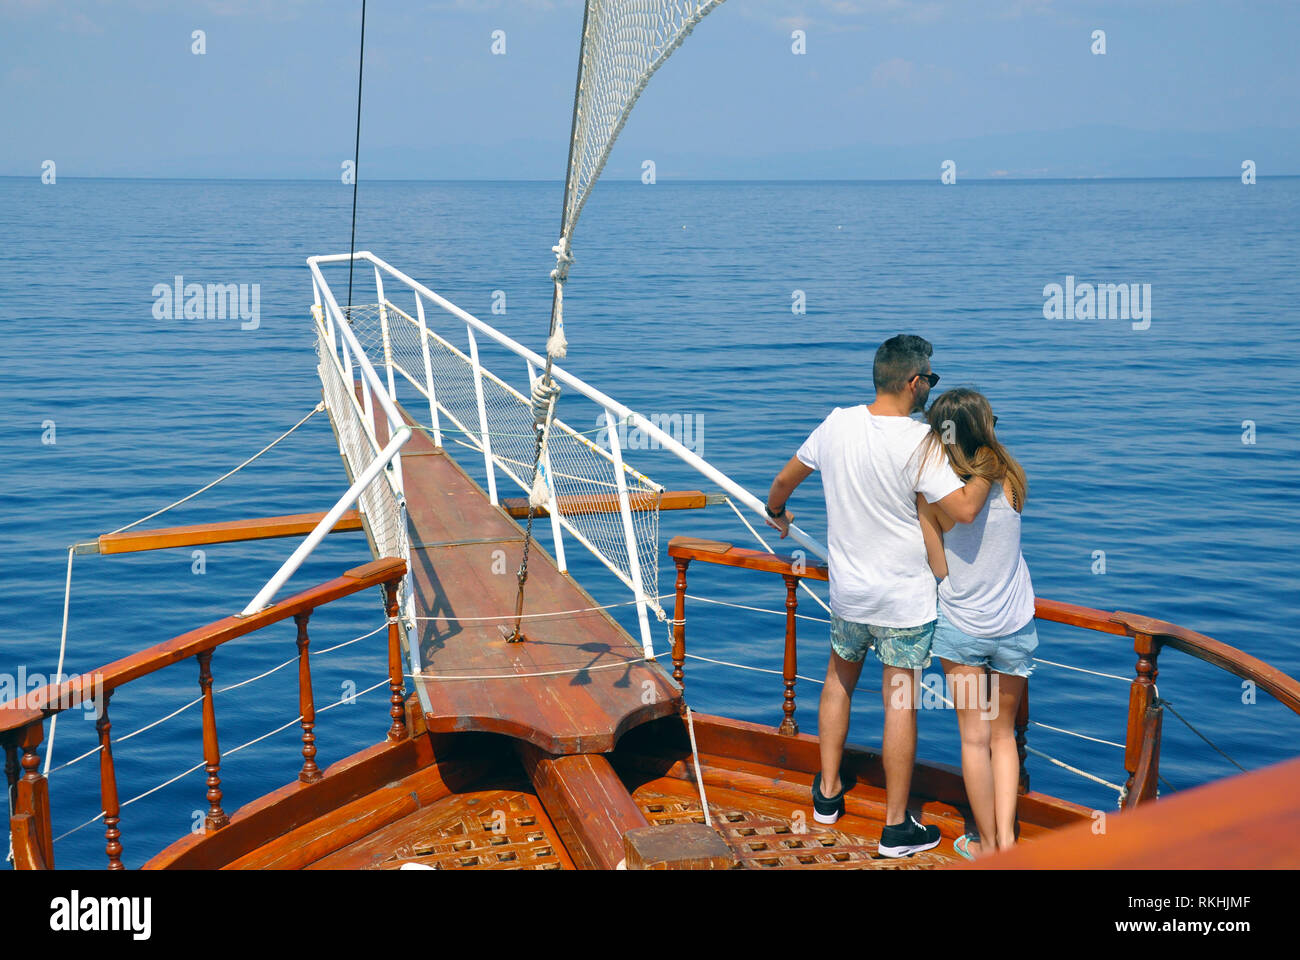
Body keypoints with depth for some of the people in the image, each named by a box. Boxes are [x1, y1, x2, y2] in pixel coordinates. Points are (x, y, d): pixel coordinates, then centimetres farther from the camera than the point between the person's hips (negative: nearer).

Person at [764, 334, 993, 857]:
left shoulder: (837, 423, -4)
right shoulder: (919, 441, -21)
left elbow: (784, 479, 11)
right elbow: (964, 509, -30)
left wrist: (776, 512, 32)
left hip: (847, 592, 5)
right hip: (905, 599, -5)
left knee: (839, 678, 25)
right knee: (899, 706, 5)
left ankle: (828, 793, 34)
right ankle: (896, 826, 15)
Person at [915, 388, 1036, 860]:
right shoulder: (1010, 478, -7)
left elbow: (939, 568, -9)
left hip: (961, 626, -2)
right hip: (1015, 626, 2)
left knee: (975, 738, 10)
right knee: (1003, 734, 18)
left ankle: (987, 844, 19)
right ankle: (1007, 837, 13)